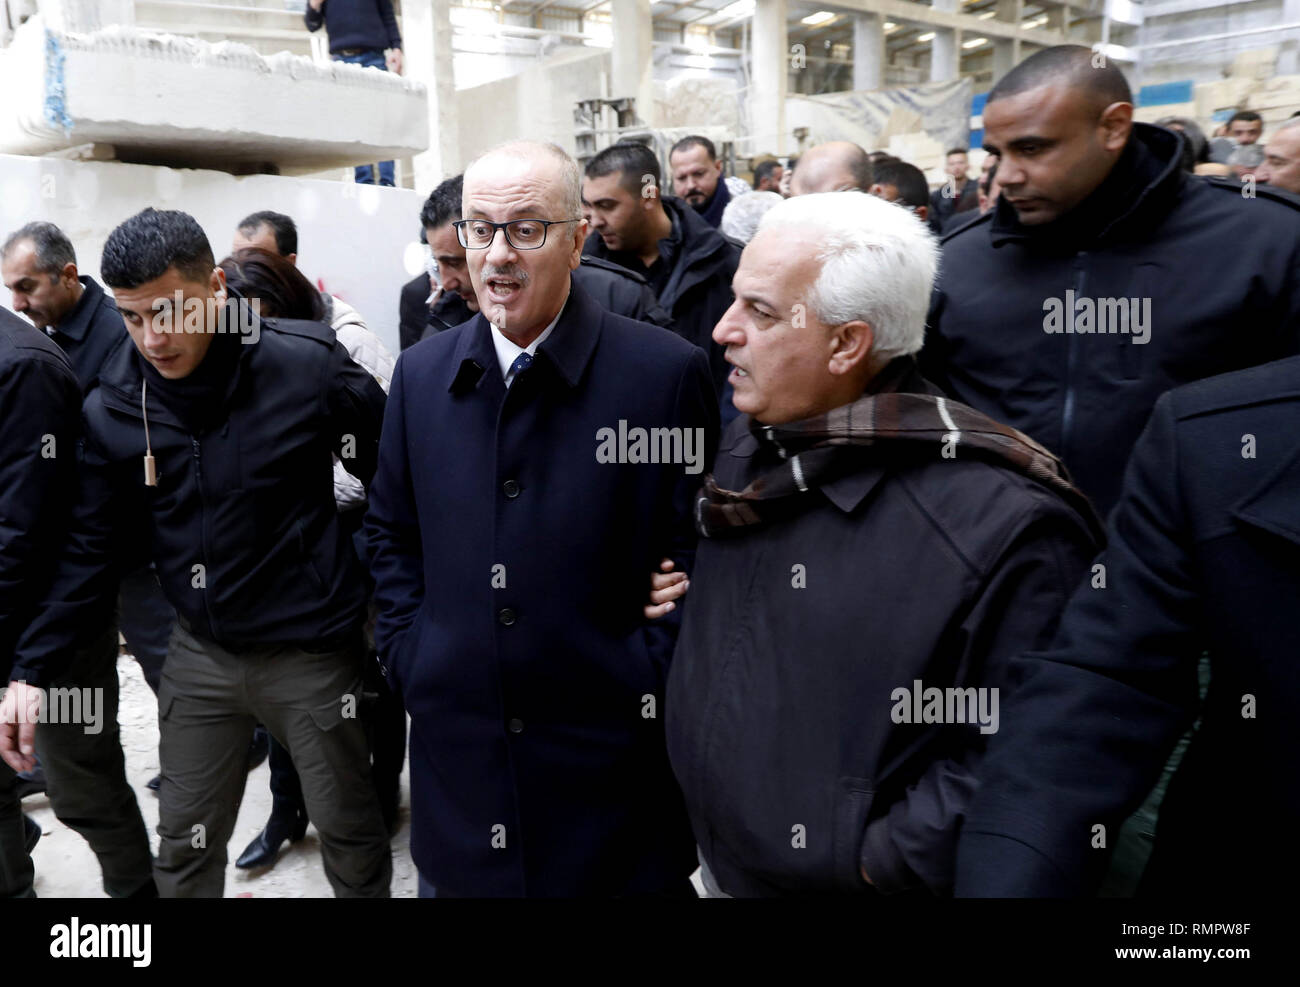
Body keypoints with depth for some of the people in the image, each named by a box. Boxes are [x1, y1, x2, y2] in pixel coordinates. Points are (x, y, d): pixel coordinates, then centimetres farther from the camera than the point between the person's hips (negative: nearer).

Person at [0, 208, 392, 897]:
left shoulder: (308, 367, -16)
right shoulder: (112, 409, -5)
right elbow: (91, 549, 3)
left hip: (312, 653, -3)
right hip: (198, 654, 4)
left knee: (351, 839, 13)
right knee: (185, 849, 16)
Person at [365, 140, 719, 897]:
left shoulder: (666, 372, -11)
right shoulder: (423, 374, 3)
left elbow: (699, 551, -7)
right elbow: (392, 534, 13)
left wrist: (653, 687, -9)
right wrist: (410, 656, 4)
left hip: (612, 756, -3)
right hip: (459, 751, 4)